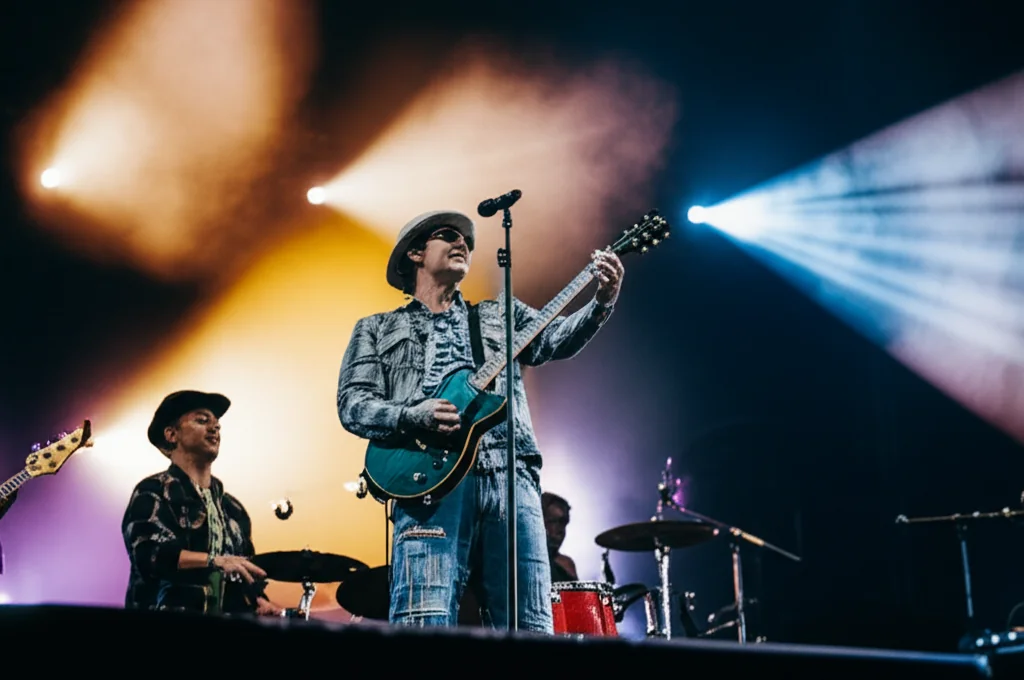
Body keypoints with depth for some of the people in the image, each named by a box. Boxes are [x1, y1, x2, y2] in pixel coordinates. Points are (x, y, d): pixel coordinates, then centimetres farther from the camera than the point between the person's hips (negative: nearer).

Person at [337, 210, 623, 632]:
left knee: (530, 628, -4)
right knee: (425, 624, -19)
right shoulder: (376, 330, 23)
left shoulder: (500, 315, 28)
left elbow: (555, 339, 10)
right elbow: (353, 406, 10)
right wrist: (415, 415, -11)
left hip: (510, 474, 3)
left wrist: (602, 302, -11)